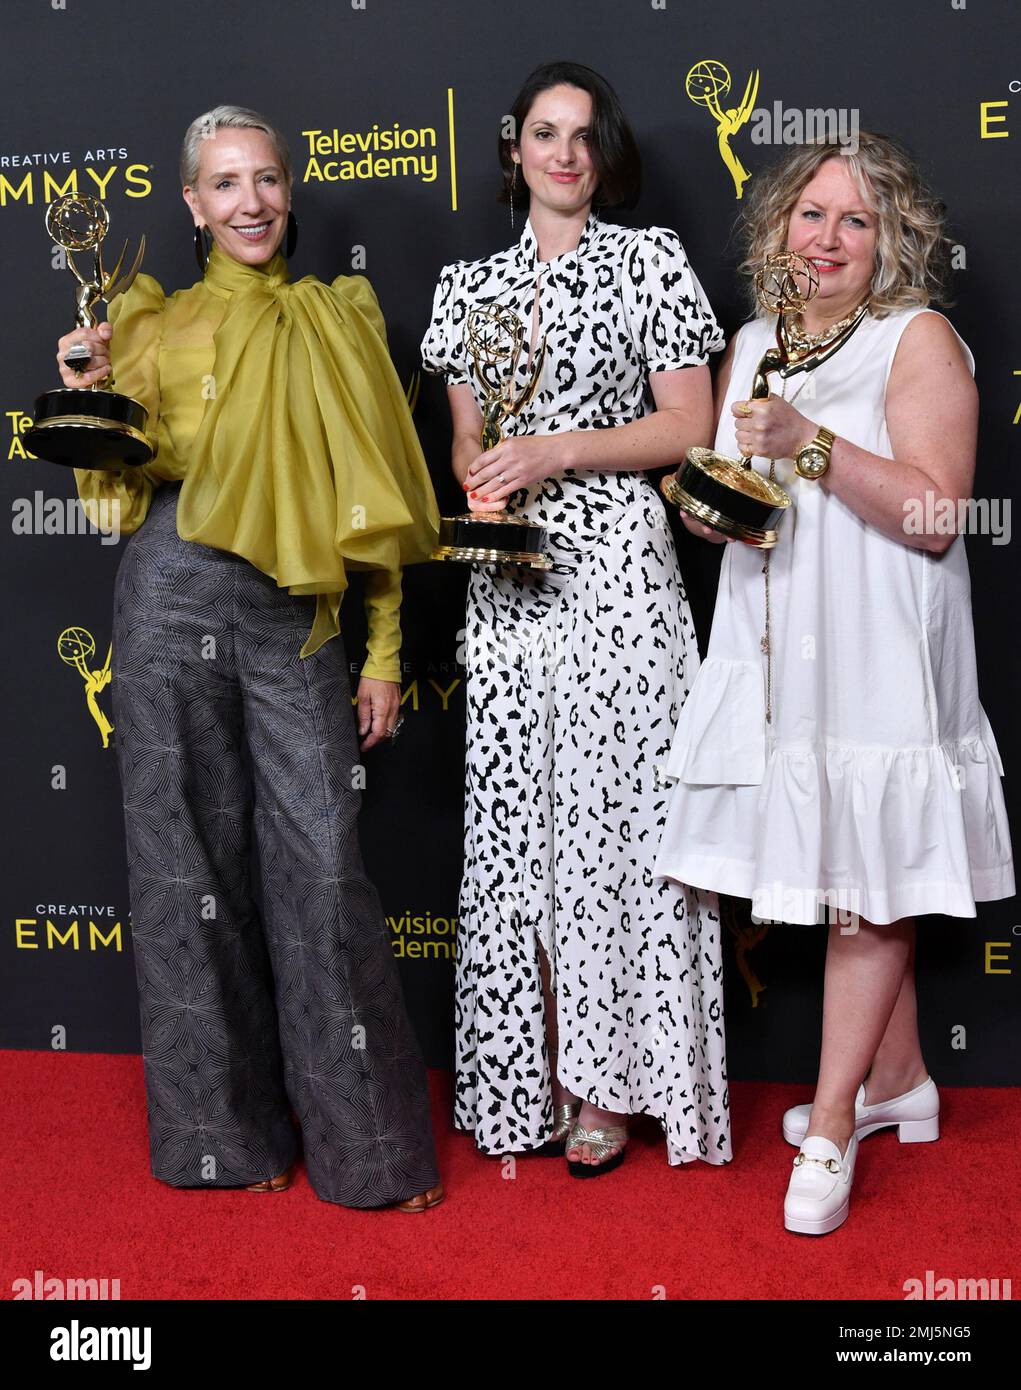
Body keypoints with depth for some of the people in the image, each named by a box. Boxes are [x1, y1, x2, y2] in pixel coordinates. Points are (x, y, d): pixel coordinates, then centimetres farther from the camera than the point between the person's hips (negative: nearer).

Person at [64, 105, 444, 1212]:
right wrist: (88, 396, -9)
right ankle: (227, 1126, 19)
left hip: (297, 618, 0)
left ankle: (365, 1141, 9)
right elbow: (121, 482, 10)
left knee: (323, 861, -4)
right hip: (174, 595, 0)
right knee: (189, 854, 4)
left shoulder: (339, 321, 11)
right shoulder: (158, 325, 9)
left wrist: (384, 653, 5)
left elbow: (374, 500, 9)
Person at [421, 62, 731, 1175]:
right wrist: (481, 489, -4)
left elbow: (687, 426, -2)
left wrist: (553, 453, -11)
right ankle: (530, 1076, 15)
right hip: (509, 580, 4)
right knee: (513, 817, 3)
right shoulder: (470, 282, 15)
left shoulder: (650, 259, 4)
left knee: (612, 812, -4)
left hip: (616, 569, -4)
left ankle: (607, 1081, 8)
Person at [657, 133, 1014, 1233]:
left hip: (876, 648, -6)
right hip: (777, 647, 6)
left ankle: (833, 1125, 6)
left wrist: (808, 443, -21)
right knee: (850, 874, 11)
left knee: (866, 879, -3)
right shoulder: (751, 345, 16)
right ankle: (899, 1081, 27)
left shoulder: (920, 341, -4)